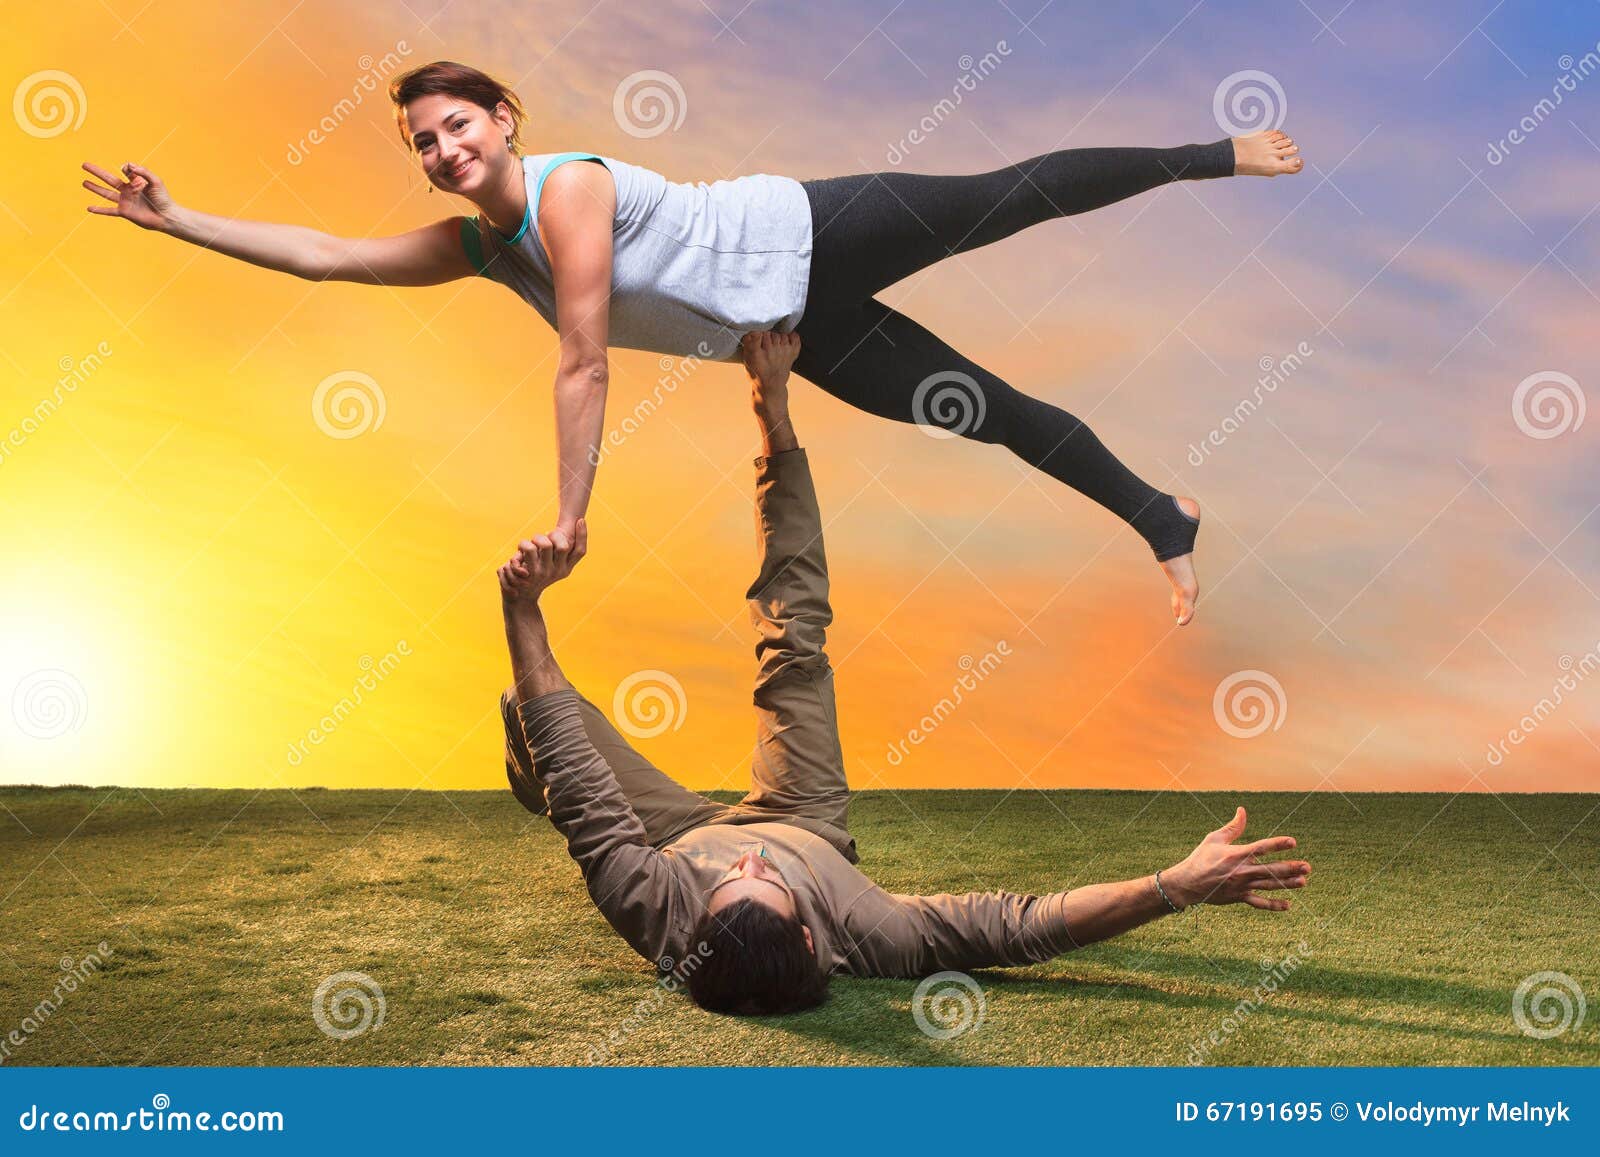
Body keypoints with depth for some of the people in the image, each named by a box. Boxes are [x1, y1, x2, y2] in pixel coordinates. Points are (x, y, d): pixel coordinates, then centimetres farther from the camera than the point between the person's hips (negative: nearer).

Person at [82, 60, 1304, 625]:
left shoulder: (570, 190, -23)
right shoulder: (474, 246, 1)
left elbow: (585, 368, -27)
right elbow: (324, 254, 4)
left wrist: (566, 525, -25)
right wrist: (178, 219, -1)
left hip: (812, 235, -6)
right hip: (797, 333, 6)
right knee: (989, 412, 8)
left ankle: (1211, 155, 18)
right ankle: (1166, 522, 16)